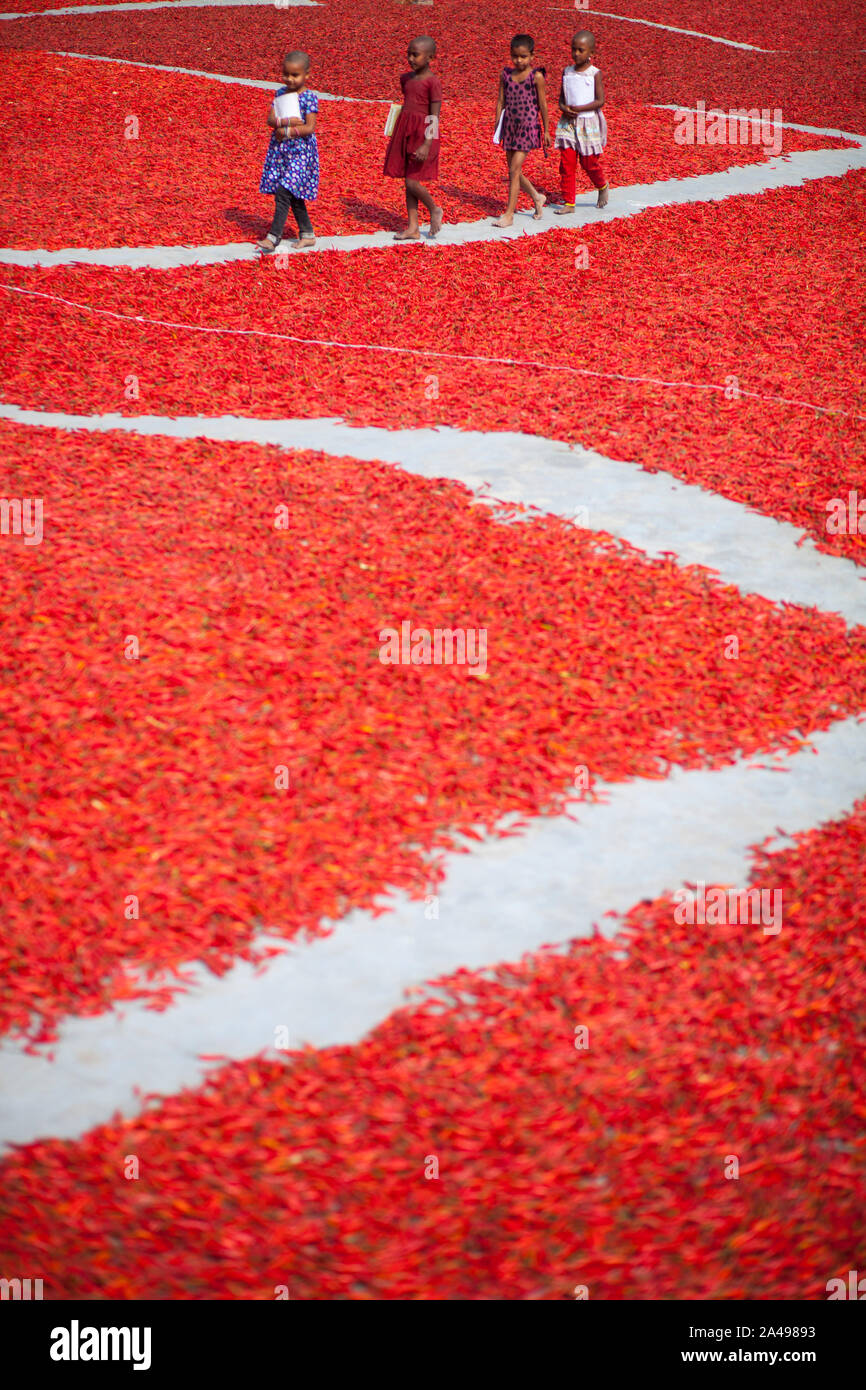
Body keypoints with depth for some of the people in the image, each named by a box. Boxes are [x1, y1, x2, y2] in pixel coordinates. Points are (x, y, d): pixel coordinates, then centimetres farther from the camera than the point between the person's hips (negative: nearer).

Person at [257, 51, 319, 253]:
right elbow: (270, 119, 0)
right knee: (293, 195, 12)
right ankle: (307, 234, 25)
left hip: (300, 151, -7)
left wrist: (287, 132, -16)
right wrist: (286, 121, -18)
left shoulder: (309, 97, -9)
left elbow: (309, 128, -16)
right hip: (280, 151, 7)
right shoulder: (281, 93, 8)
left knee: (283, 192, -15)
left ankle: (273, 237, -15)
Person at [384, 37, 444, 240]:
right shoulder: (406, 78, 9)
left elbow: (434, 117, -15)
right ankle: (413, 228, 13)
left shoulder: (432, 82, -12)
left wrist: (427, 145, -22)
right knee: (408, 182, 8)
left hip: (422, 134, -7)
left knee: (412, 181, -9)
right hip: (405, 132, 7)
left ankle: (435, 211, 16)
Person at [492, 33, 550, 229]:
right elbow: (501, 102, 9)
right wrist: (497, 125, 6)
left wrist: (546, 130, 1)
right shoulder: (506, 74, 5)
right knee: (513, 171, 12)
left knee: (514, 170, -10)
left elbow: (542, 105, -2)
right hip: (510, 125, 5)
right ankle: (537, 197, 35)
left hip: (528, 126, -5)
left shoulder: (536, 76, -6)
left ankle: (509, 214, -7)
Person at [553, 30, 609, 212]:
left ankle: (603, 186, 35)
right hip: (568, 123, 3)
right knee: (566, 163, -2)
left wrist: (578, 109, -21)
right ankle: (568, 202, 3)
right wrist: (563, 108, -13)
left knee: (589, 162, 5)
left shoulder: (594, 74, -7)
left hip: (589, 123, -3)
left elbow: (600, 101, -12)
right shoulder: (567, 72, 5)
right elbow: (561, 97, 10)